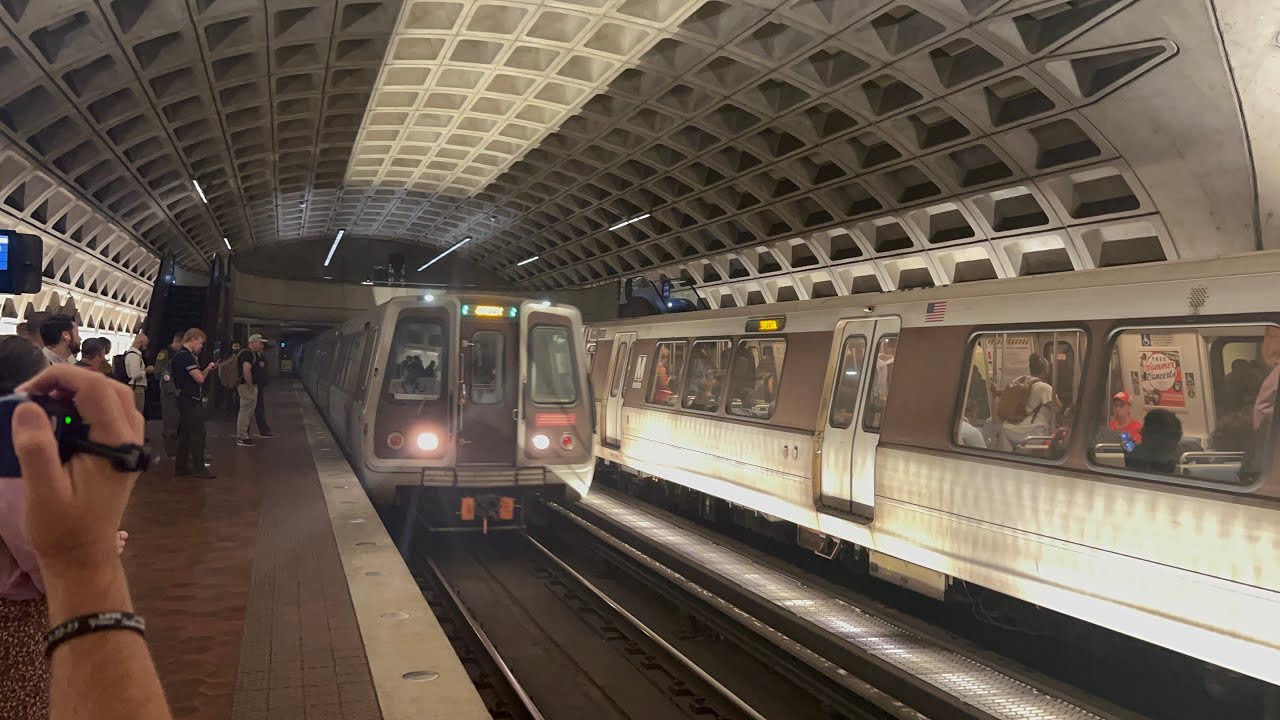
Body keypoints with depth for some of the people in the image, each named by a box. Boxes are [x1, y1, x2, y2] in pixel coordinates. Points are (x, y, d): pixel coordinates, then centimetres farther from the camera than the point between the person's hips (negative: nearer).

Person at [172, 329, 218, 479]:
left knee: (184, 434, 13)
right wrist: (208, 369, 0)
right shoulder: (186, 357, -16)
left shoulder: (180, 356, 17)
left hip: (185, 400, 10)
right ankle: (198, 468, -3)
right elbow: (200, 378, -19)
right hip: (191, 400, -10)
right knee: (197, 434, -6)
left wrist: (207, 369, 8)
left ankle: (180, 467, 18)